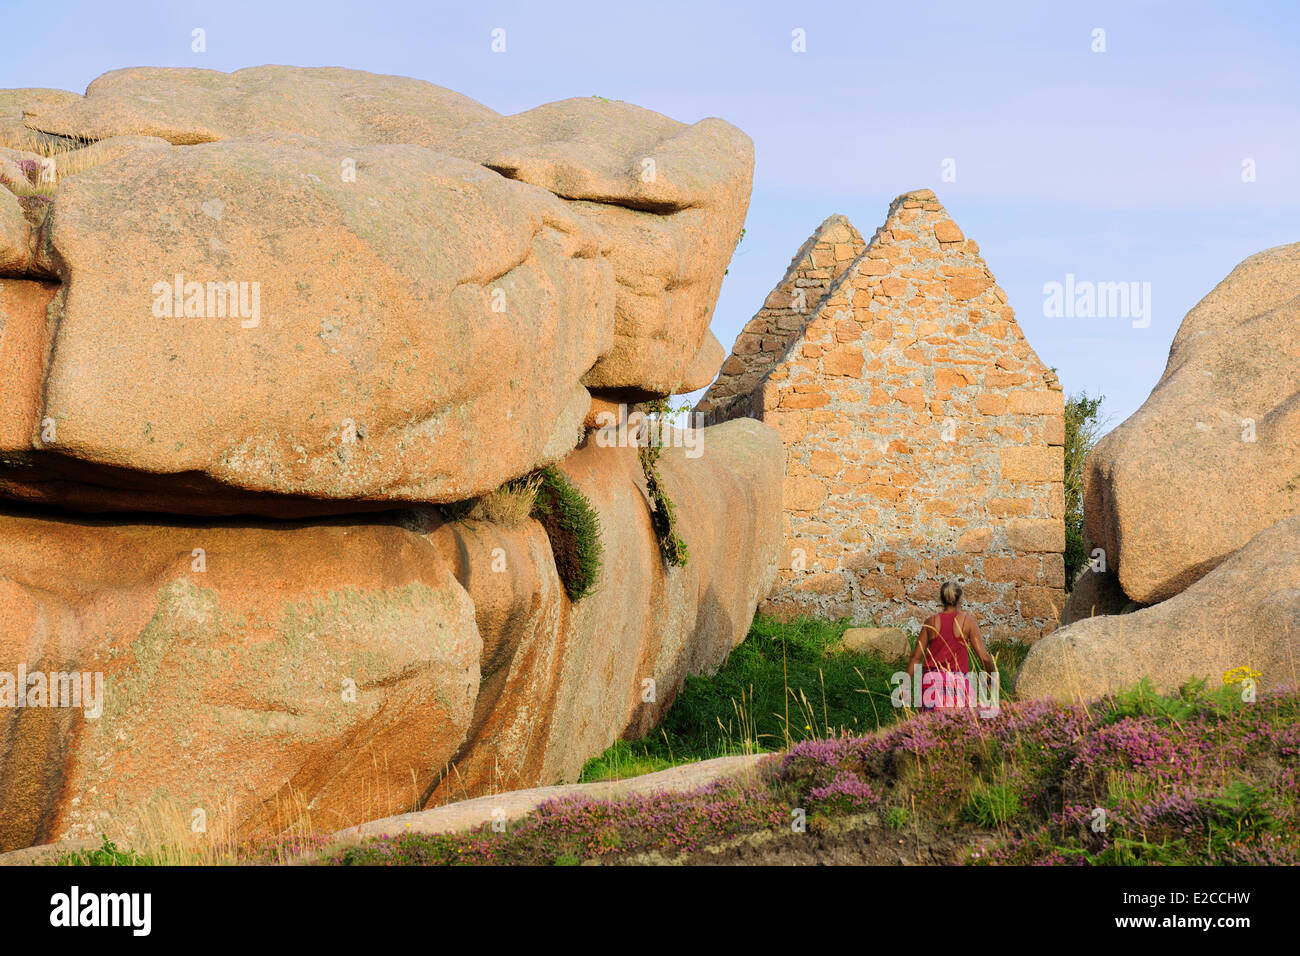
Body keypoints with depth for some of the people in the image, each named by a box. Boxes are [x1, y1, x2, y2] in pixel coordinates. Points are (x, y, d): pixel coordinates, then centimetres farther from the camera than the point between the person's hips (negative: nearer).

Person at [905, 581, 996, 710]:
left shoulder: (930, 622, 6)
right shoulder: (968, 621, 0)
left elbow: (916, 656, 7)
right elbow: (984, 657, -3)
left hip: (932, 680, 2)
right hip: (957, 680, -2)